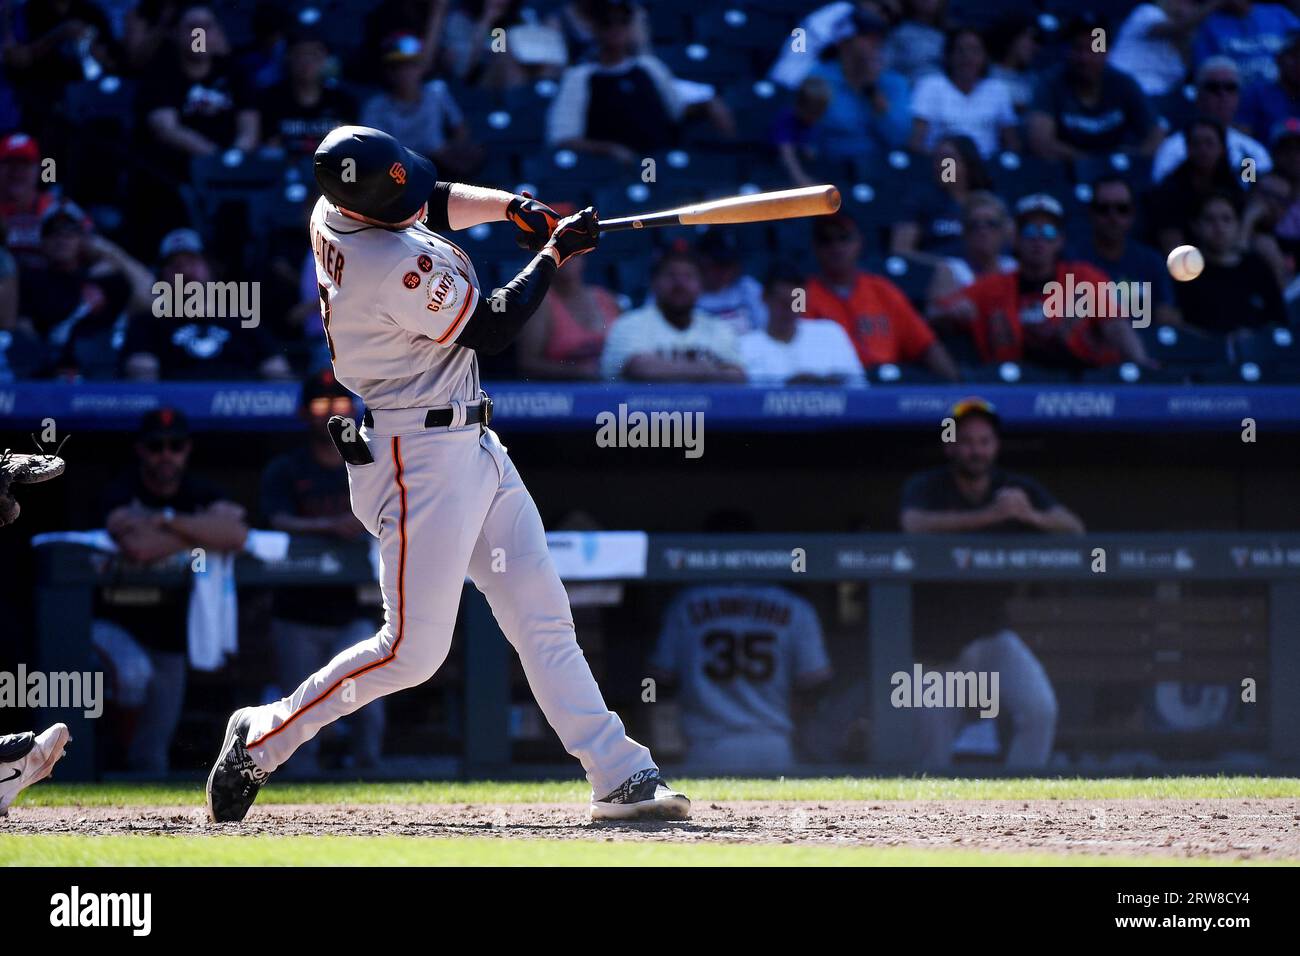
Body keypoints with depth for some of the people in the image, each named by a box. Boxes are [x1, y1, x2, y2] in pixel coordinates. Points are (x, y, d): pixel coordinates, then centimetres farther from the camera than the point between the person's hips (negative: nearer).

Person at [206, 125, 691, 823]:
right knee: (413, 649, -7)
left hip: (474, 450, 10)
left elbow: (437, 202, 21)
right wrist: (554, 253, -2)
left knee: (543, 618, 5)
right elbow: (492, 328, -14)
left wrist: (510, 207, 5)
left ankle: (618, 773, 4)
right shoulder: (399, 267, -26)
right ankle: (262, 737, 7)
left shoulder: (334, 212, 1)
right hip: (422, 460, -10)